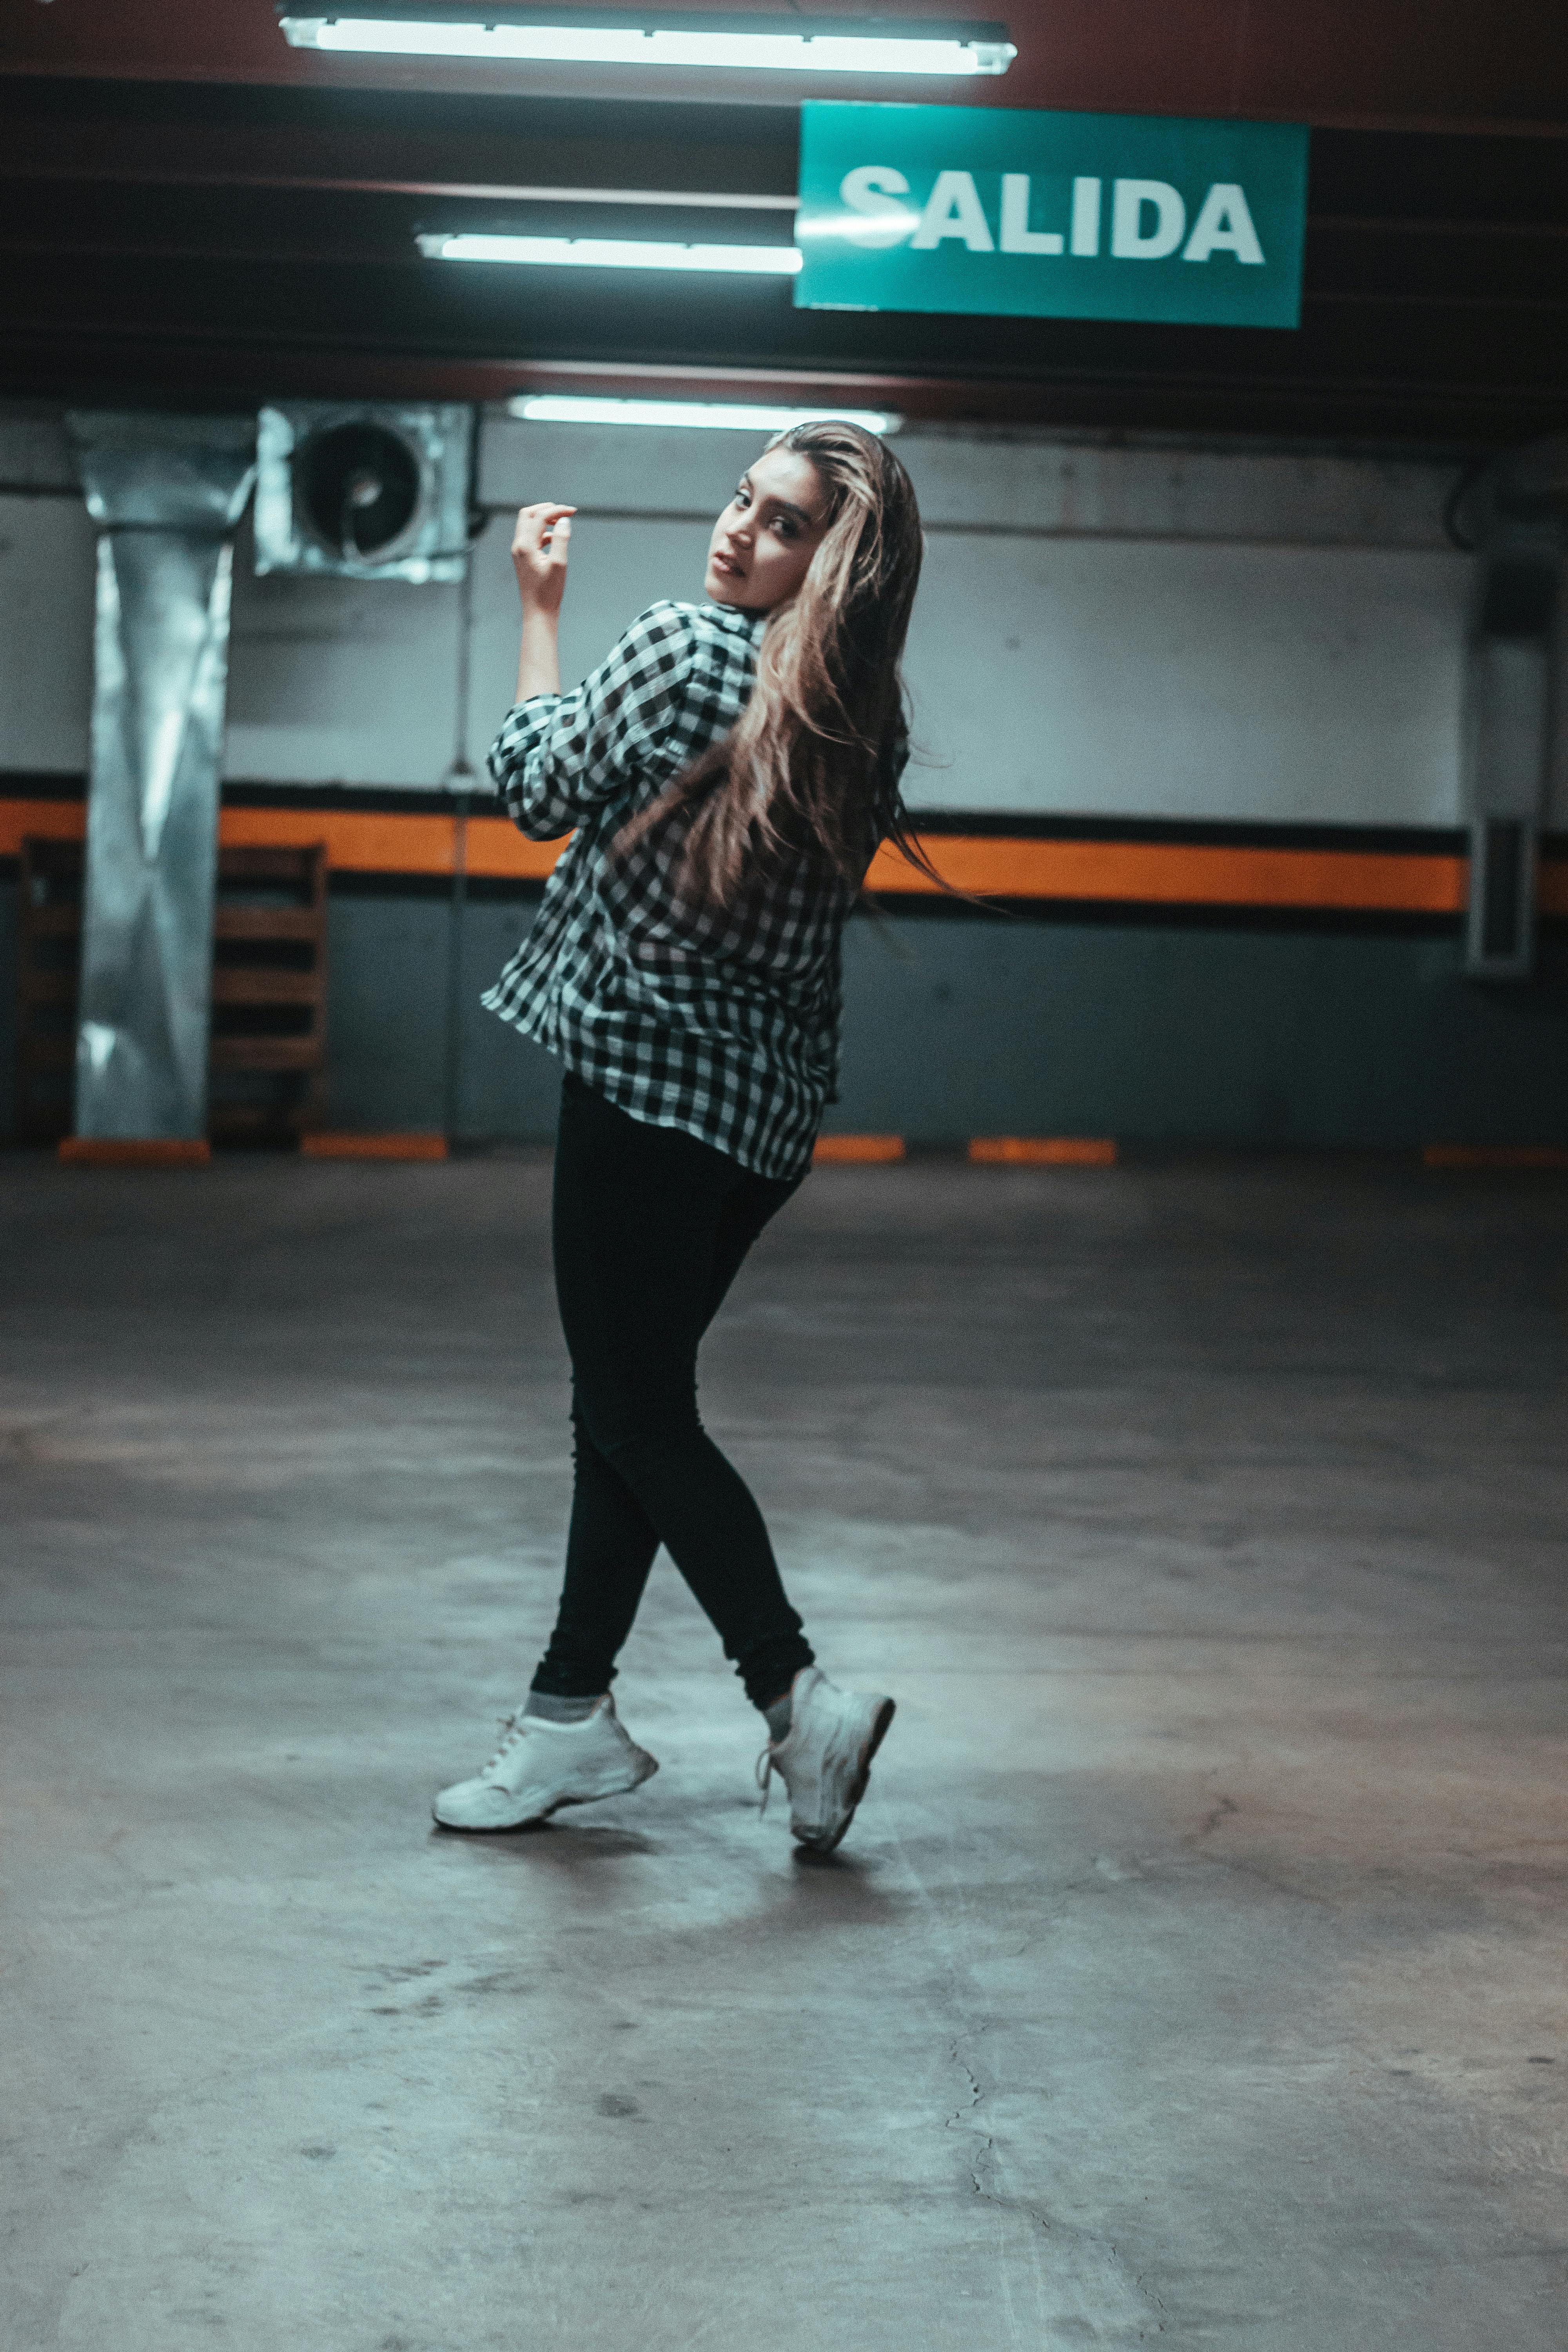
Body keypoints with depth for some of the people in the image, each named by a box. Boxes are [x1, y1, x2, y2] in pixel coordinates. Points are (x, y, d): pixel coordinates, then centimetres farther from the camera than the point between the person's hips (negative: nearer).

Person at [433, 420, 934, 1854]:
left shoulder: (685, 651, -15)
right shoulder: (863, 724, 6)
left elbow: (539, 788, -3)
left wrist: (539, 610, 8)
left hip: (649, 1078, -8)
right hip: (771, 1104, 8)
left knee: (637, 1414, 0)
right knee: (630, 1405, 14)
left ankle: (798, 1698, -6)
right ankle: (572, 1713, 20)